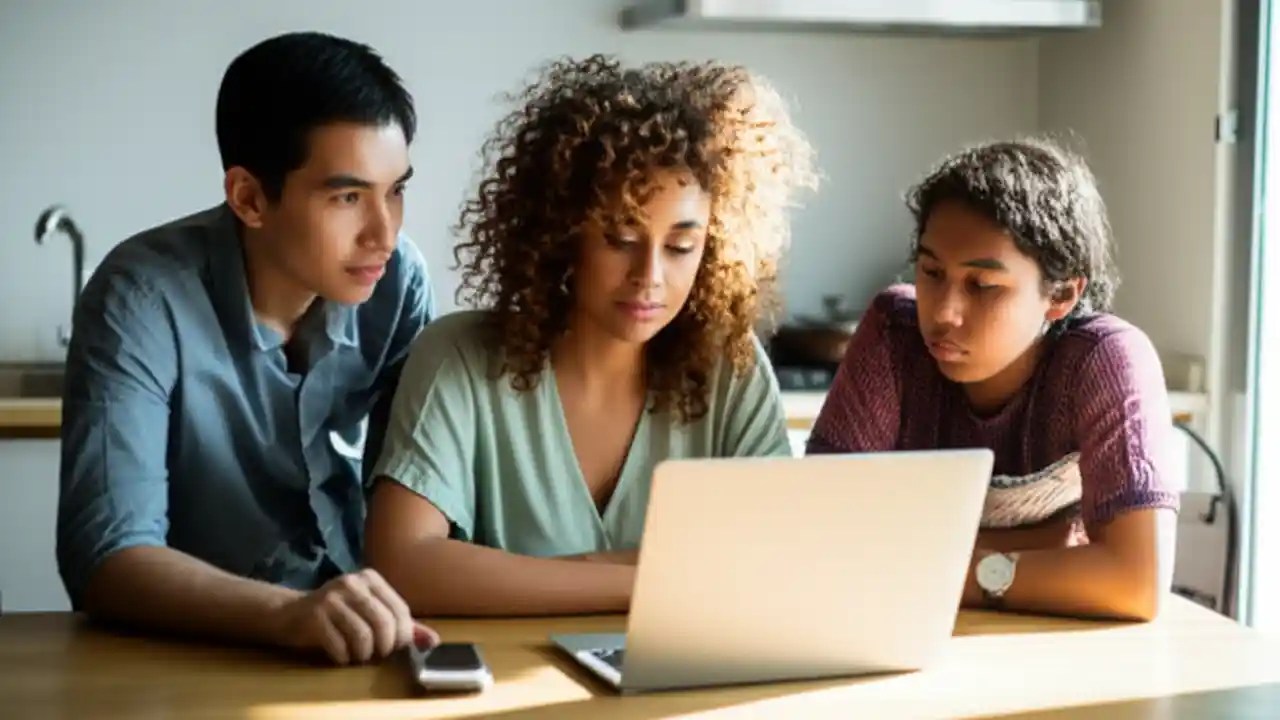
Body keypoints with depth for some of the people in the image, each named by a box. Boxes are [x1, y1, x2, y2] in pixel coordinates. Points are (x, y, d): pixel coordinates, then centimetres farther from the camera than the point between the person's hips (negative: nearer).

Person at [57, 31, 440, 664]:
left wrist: (395, 613, -16)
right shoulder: (145, 298, -18)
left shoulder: (397, 280, -8)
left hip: (357, 647, 3)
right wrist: (288, 613, -38)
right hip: (189, 651, -2)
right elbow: (104, 557, -24)